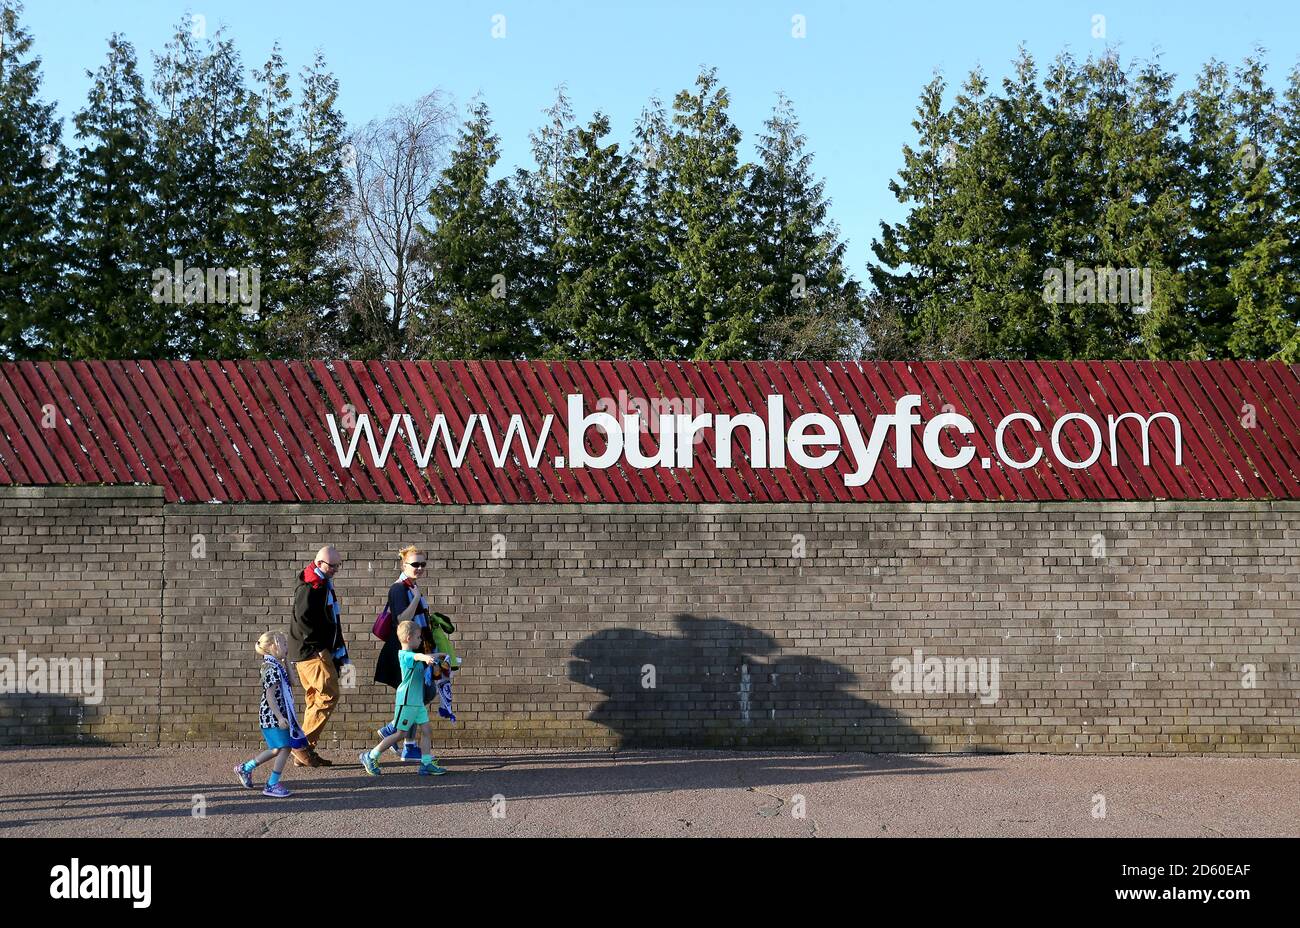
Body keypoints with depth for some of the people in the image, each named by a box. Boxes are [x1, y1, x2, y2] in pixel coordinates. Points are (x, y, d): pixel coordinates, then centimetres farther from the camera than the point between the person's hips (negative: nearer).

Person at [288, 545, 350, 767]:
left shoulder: (324, 584, 19)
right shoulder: (309, 587, -13)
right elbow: (303, 620, -22)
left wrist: (338, 653, 20)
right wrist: (320, 648, -19)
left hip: (321, 652, 10)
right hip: (311, 653, -10)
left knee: (317, 699, 9)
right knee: (328, 695, -14)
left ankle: (305, 752, 11)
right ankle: (303, 744, -13)